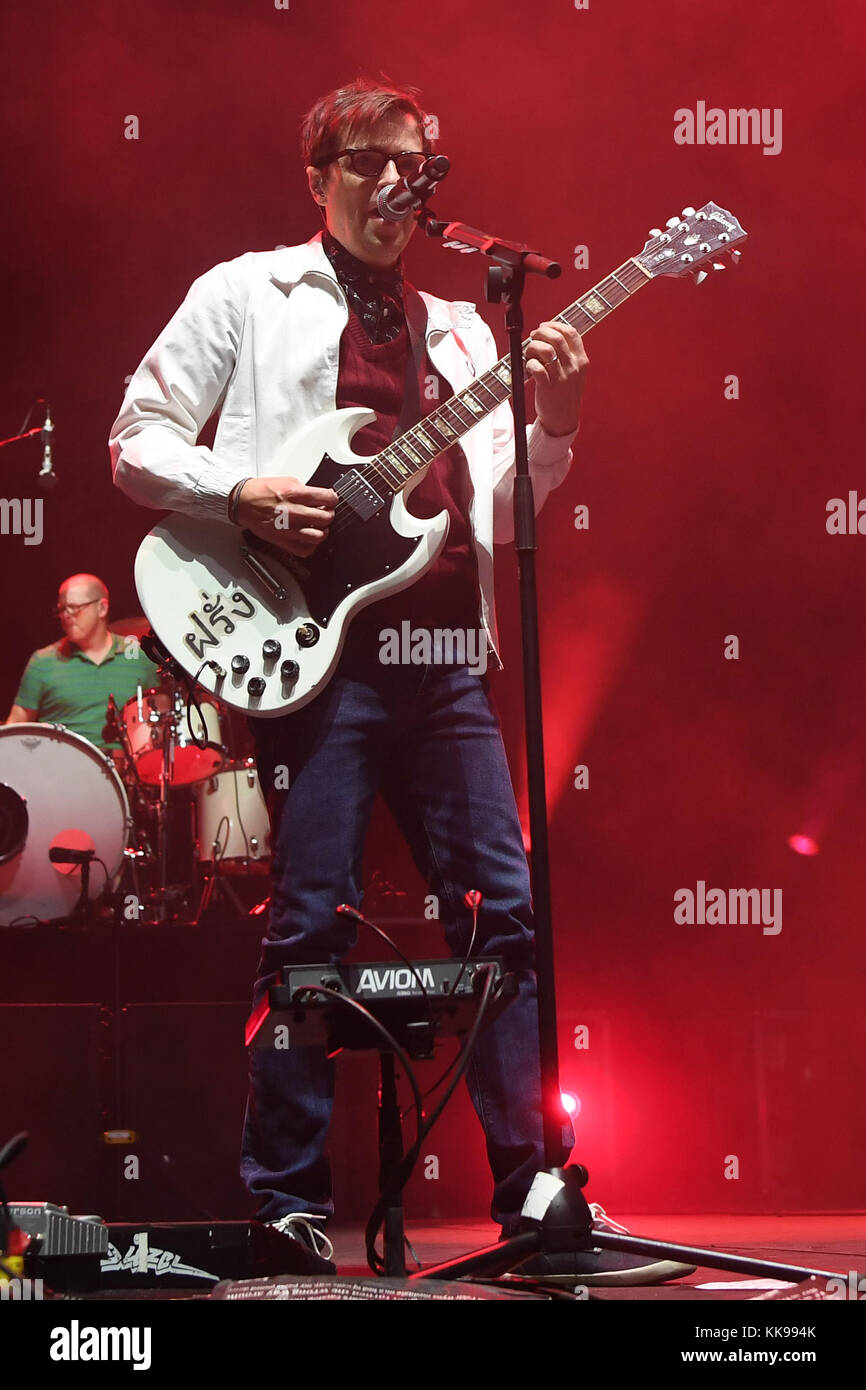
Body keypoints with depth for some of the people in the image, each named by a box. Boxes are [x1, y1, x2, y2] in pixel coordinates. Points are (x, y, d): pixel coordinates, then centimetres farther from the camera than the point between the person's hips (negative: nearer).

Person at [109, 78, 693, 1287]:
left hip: (445, 654, 5)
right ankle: (287, 1205, 4)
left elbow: (499, 509, 17)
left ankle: (535, 1198, 5)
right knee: (313, 922, -5)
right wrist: (240, 493, -12)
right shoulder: (246, 295, 8)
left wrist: (553, 427, -1)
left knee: (506, 910, 0)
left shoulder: (456, 329, 21)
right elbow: (136, 443, 5)